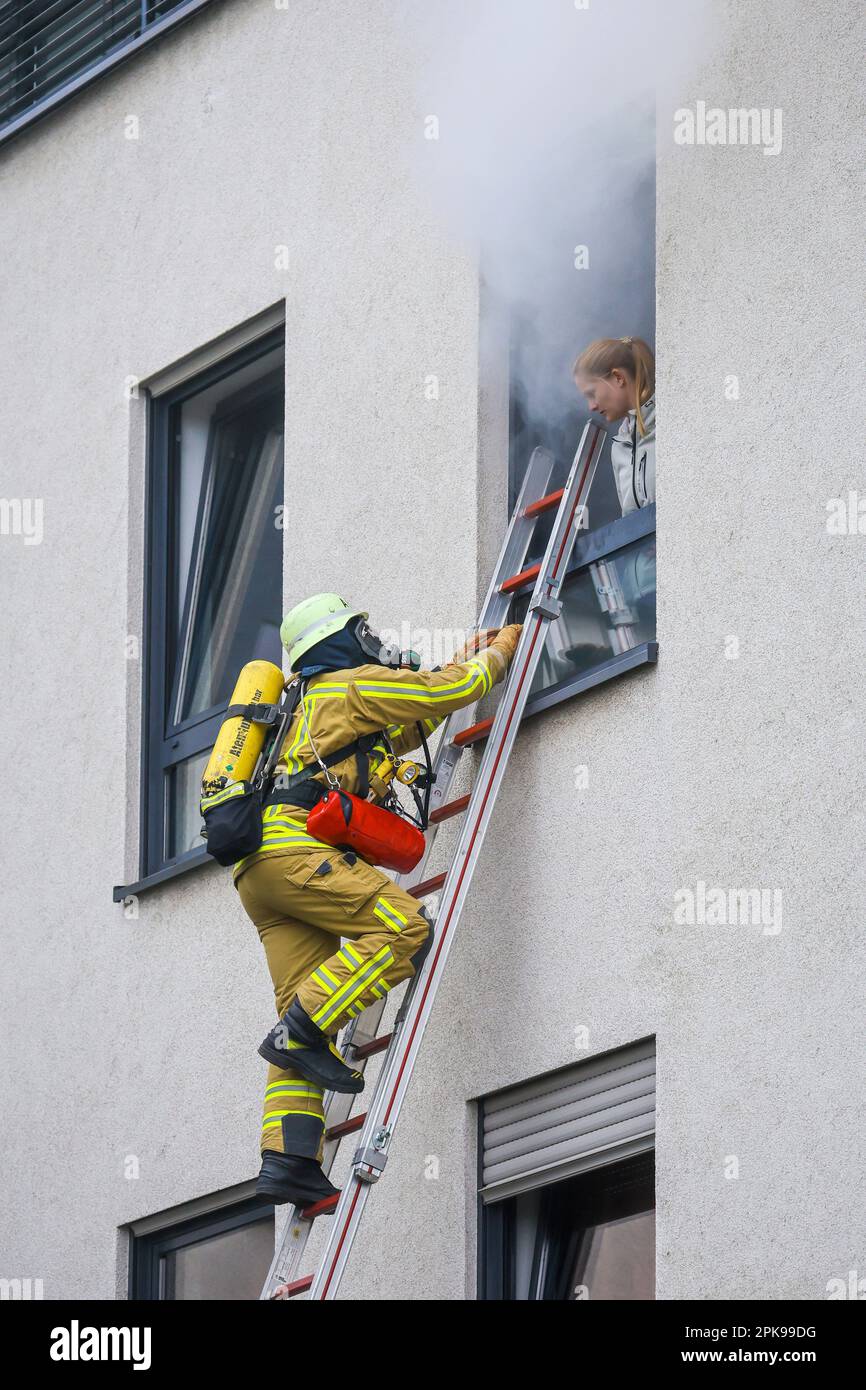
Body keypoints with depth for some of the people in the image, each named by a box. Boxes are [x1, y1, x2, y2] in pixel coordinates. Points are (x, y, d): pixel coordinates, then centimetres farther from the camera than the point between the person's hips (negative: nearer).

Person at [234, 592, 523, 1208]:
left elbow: (403, 729, 48)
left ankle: (287, 1159, -12)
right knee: (404, 928, -18)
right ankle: (301, 1033, -23)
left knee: (308, 1008, 1)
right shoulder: (354, 684, 7)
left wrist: (461, 663, 48)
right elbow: (448, 692, 6)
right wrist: (500, 651, 24)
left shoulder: (313, 703, 36)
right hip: (294, 848, -9)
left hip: (261, 869, 9)